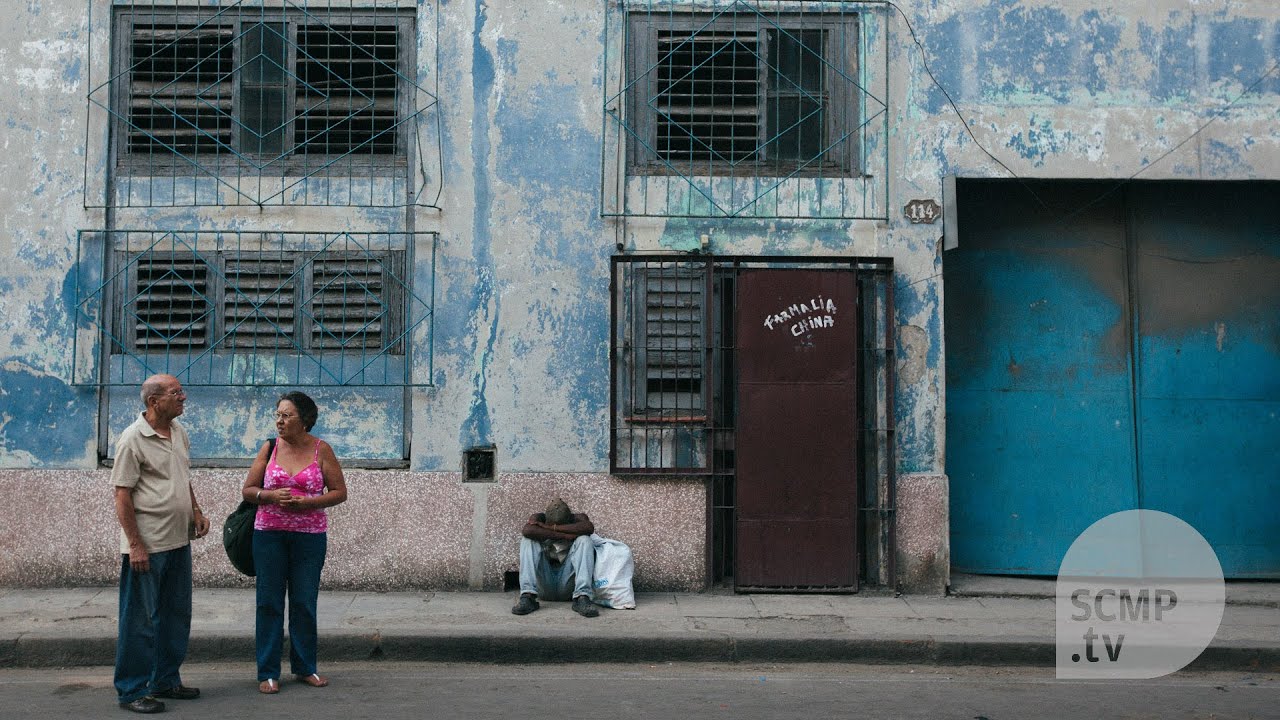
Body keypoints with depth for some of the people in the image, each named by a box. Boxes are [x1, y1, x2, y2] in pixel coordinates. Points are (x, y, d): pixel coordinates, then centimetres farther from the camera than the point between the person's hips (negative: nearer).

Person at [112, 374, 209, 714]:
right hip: (147, 546, -8)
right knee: (141, 620, 0)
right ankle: (132, 690, 10)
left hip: (179, 542, 8)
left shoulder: (179, 432, 10)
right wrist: (135, 545, -18)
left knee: (176, 616, 15)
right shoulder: (133, 439, -14)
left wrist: (197, 511, 11)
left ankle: (166, 680, 28)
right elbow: (122, 495, -15)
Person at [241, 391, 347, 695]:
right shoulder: (269, 448, 2)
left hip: (310, 536, -1)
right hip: (269, 534, 1)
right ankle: (268, 672, 11)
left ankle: (305, 667, 21)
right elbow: (247, 490, 5)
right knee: (269, 602, 4)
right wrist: (271, 496, -15)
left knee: (304, 602, 7)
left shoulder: (321, 450, -2)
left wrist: (306, 502, -15)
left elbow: (339, 492, -1)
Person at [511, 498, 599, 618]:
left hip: (567, 584, 0)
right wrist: (563, 535, -20)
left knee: (584, 540, -19)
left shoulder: (577, 518, 5)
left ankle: (581, 597, -34)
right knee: (528, 540, -16)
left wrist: (553, 528, -18)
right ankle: (527, 596, -31)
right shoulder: (539, 518, 4)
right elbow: (528, 530, -21)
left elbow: (589, 528, -20)